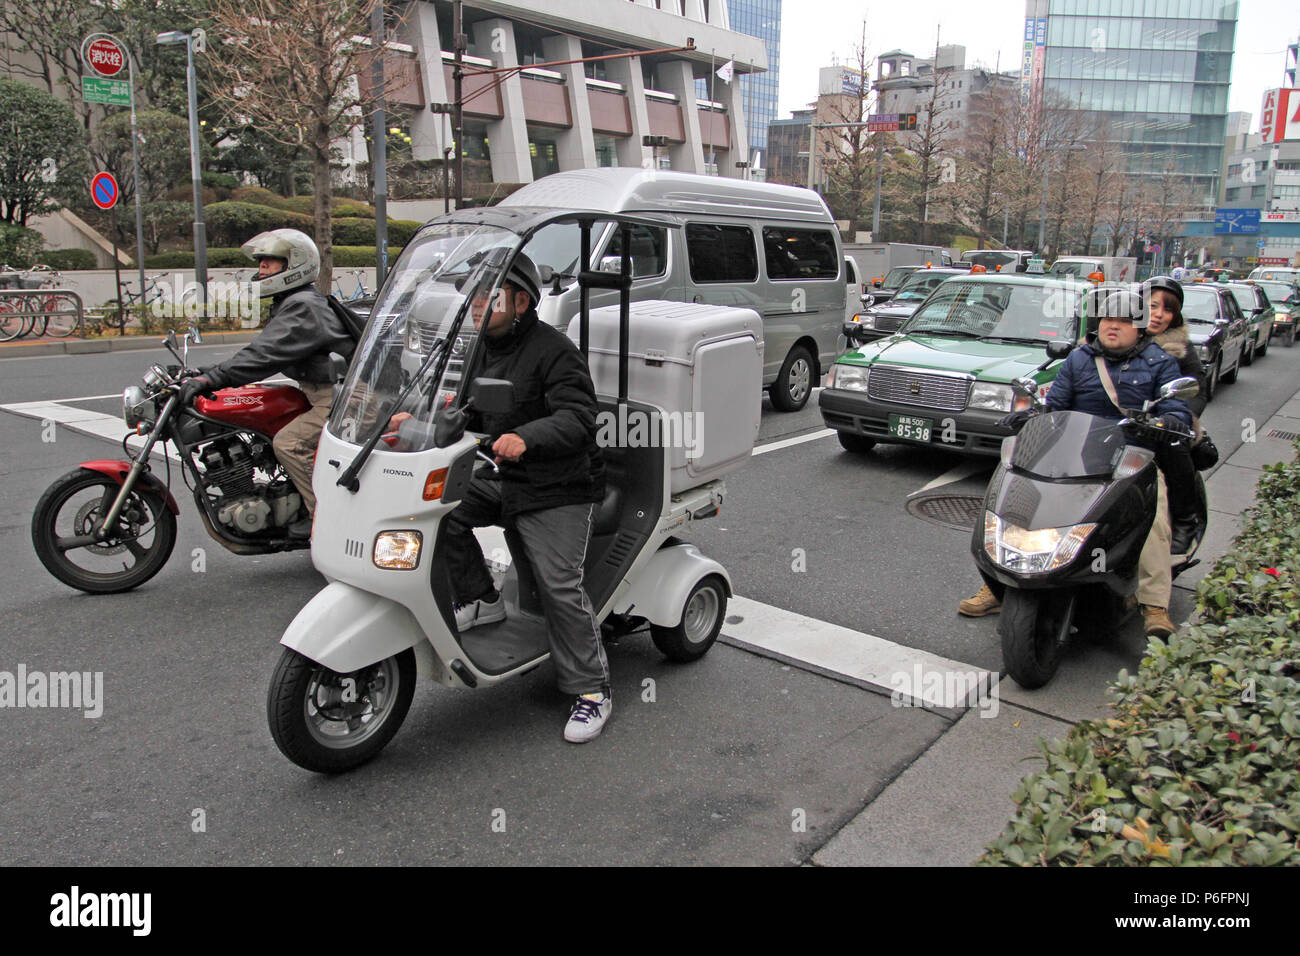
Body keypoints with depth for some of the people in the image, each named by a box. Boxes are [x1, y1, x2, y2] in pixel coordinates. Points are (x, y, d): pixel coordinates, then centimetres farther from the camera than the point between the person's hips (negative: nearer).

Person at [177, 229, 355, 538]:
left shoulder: (303, 307, -18)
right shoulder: (289, 304, 18)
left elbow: (266, 354, -28)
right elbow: (262, 349, 22)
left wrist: (211, 379, -31)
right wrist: (210, 374, 16)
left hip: (338, 397, -11)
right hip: (321, 393, 11)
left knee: (288, 442, -21)